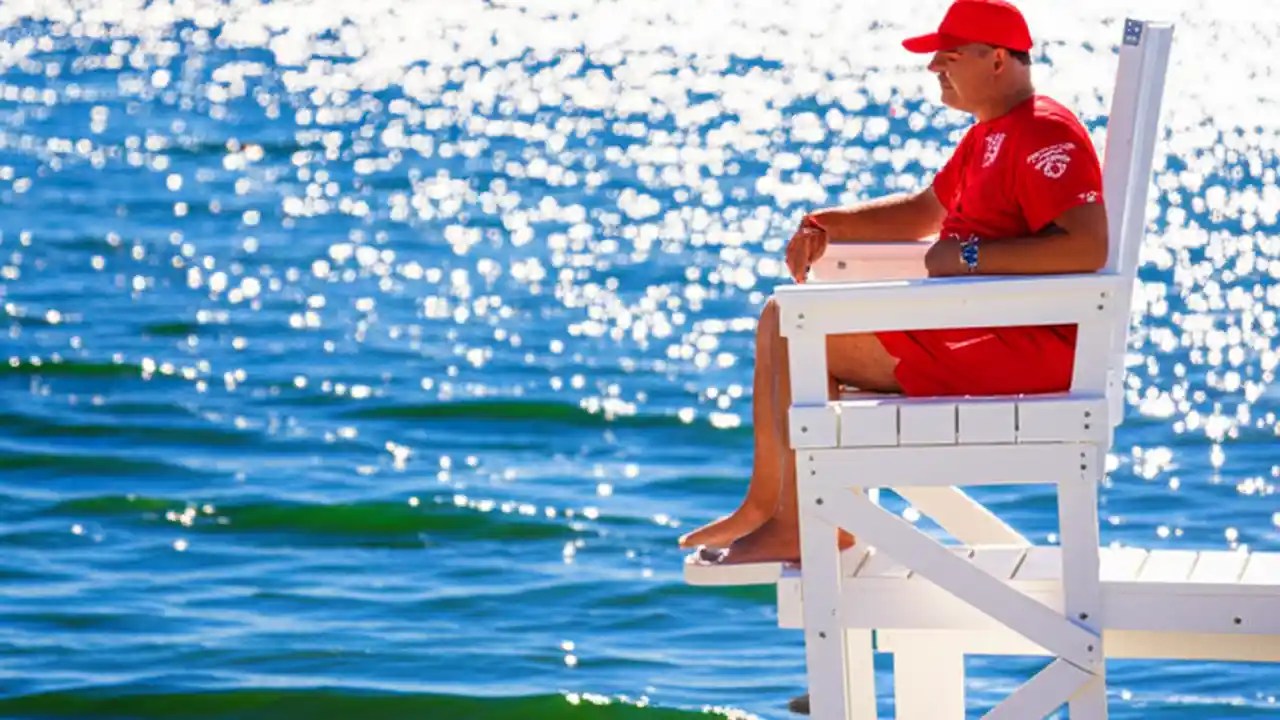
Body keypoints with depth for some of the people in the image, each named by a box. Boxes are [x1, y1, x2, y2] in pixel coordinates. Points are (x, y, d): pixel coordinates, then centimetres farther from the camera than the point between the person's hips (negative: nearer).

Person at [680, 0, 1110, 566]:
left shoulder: (1046, 136, -16)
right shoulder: (988, 134, 18)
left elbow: (1088, 248, -28)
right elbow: (925, 211, 29)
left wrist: (970, 254, -23)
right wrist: (828, 224, 13)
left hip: (1025, 343, -11)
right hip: (970, 325, 11)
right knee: (780, 322, 9)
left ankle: (797, 527, -11)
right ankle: (765, 503, 7)